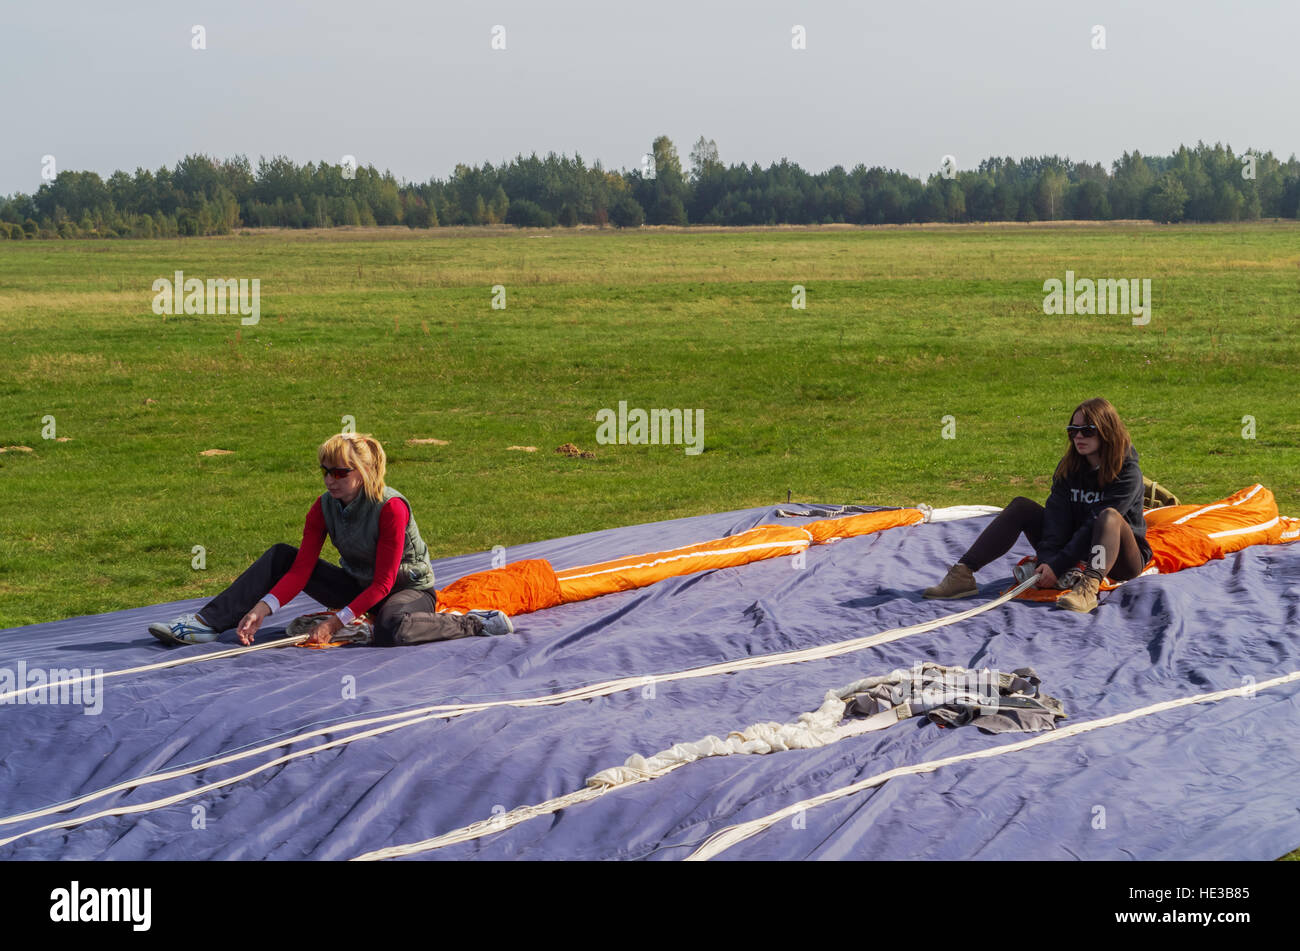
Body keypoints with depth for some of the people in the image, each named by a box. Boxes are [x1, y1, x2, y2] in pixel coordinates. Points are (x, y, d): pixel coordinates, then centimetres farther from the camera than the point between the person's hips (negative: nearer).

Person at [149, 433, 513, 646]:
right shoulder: (324, 507, -6)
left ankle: (470, 623, -21)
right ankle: (206, 623, -11)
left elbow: (383, 583, -25)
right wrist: (262, 608, -28)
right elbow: (301, 569, -12)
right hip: (356, 587, 7)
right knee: (281, 556, -6)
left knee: (390, 630, -43)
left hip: (408, 587, -7)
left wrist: (336, 622, -31)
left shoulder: (391, 507, -25)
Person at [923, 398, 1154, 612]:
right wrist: (1047, 561, -28)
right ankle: (962, 573, -23)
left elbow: (1096, 524, -25)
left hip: (1121, 560, -5)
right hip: (1075, 547, 5)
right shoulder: (1068, 467, 0)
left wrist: (1057, 566, -31)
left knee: (1109, 515, -35)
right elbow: (1057, 516, -12)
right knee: (1021, 506, -9)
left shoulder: (1128, 474, -17)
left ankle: (1089, 587, -58)